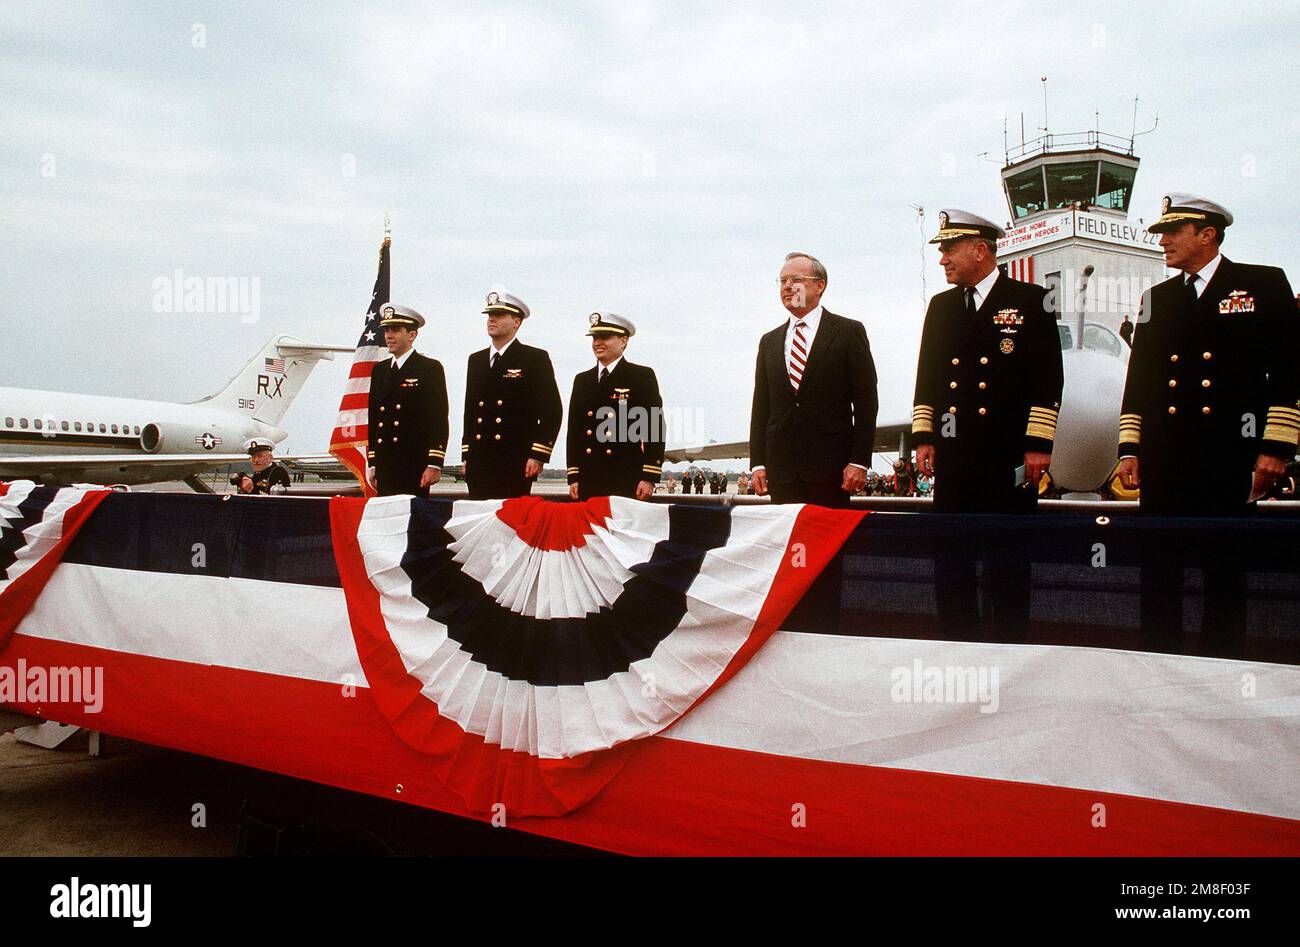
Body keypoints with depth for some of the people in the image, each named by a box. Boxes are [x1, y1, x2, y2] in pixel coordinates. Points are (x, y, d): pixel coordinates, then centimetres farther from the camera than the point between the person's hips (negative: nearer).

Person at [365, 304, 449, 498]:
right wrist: (372, 464, 14)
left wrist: (434, 465, -13)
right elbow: (373, 420, 18)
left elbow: (439, 420, -7)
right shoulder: (379, 370, 16)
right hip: (384, 468, 5)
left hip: (415, 467, -5)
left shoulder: (430, 368, -1)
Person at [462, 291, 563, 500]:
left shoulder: (536, 359, 0)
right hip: (479, 465, 5)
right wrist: (466, 455, 15)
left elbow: (552, 411, -4)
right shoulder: (476, 360, 17)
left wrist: (538, 455, -10)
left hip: (515, 466, -5)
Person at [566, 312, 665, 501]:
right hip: (588, 481, 4)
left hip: (627, 480, -4)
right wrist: (573, 476, 8)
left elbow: (655, 428, -2)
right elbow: (574, 430, 16)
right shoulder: (582, 380, 16)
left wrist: (649, 478, -9)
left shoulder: (643, 376, 3)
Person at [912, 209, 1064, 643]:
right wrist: (923, 436, 8)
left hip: (1009, 456, -4)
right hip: (953, 454, 5)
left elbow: (1048, 378, -3)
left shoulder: (1030, 301, 0)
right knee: (950, 563, 7)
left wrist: (1038, 445, -9)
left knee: (1008, 564, 3)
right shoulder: (940, 306, 14)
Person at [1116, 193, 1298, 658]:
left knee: (1226, 573, 4)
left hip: (1229, 458, -3)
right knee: (1158, 571, 5)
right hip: (1163, 460, 3)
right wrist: (1129, 449, 9)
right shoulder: (1156, 297, 15)